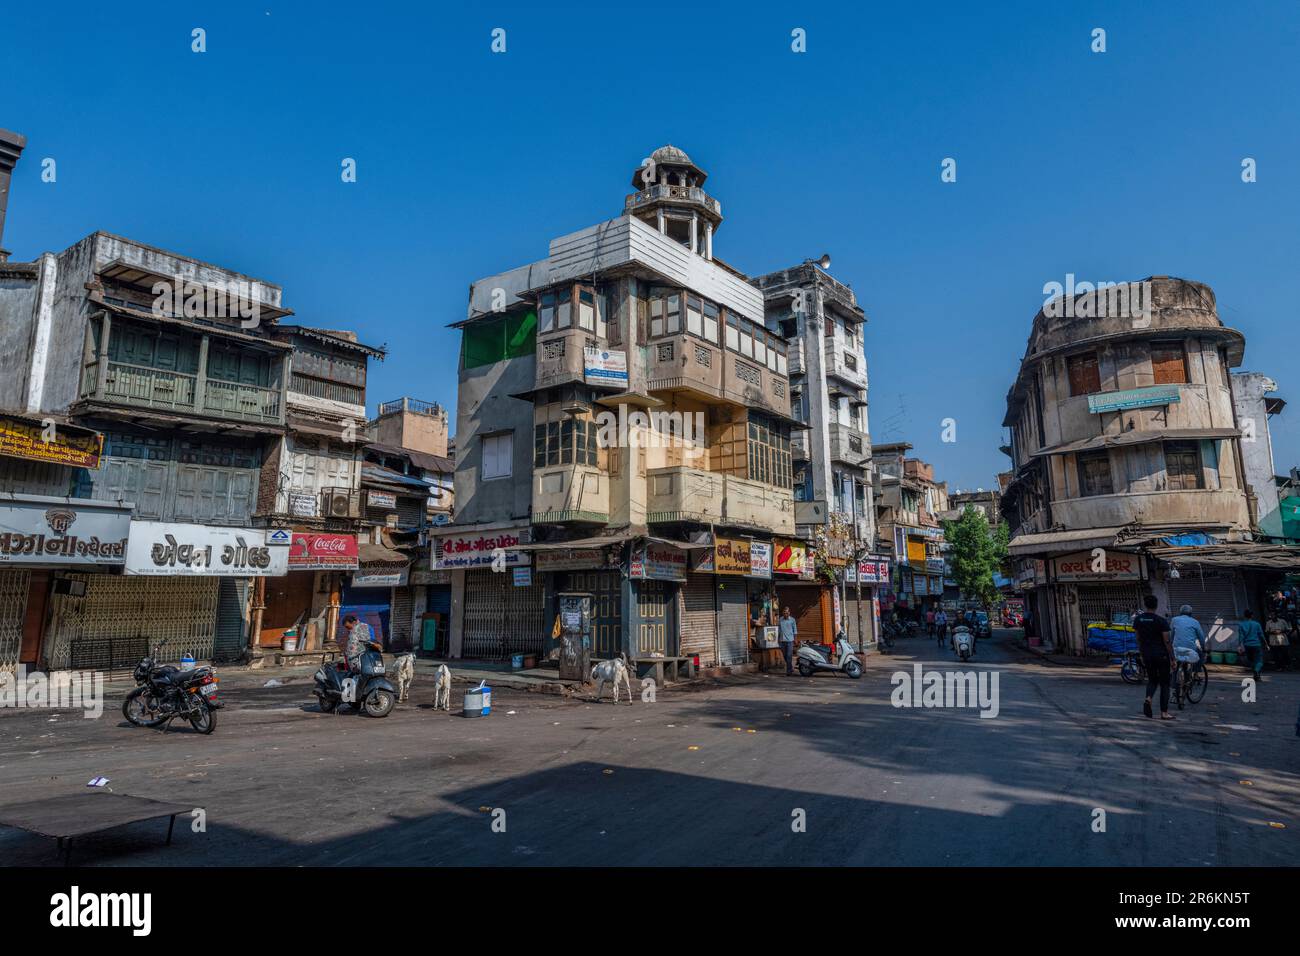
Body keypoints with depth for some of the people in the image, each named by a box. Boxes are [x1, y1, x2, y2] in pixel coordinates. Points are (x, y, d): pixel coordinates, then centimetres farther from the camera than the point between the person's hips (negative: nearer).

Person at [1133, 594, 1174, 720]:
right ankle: (1164, 713, 9)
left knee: (1152, 680, 17)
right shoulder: (1161, 621, -13)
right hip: (1161, 655, -4)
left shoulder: (1138, 619, 1)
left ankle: (1148, 699, -11)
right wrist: (1172, 658, -4)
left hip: (1147, 655, 4)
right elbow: (1167, 641, -12)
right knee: (1164, 683, 7)